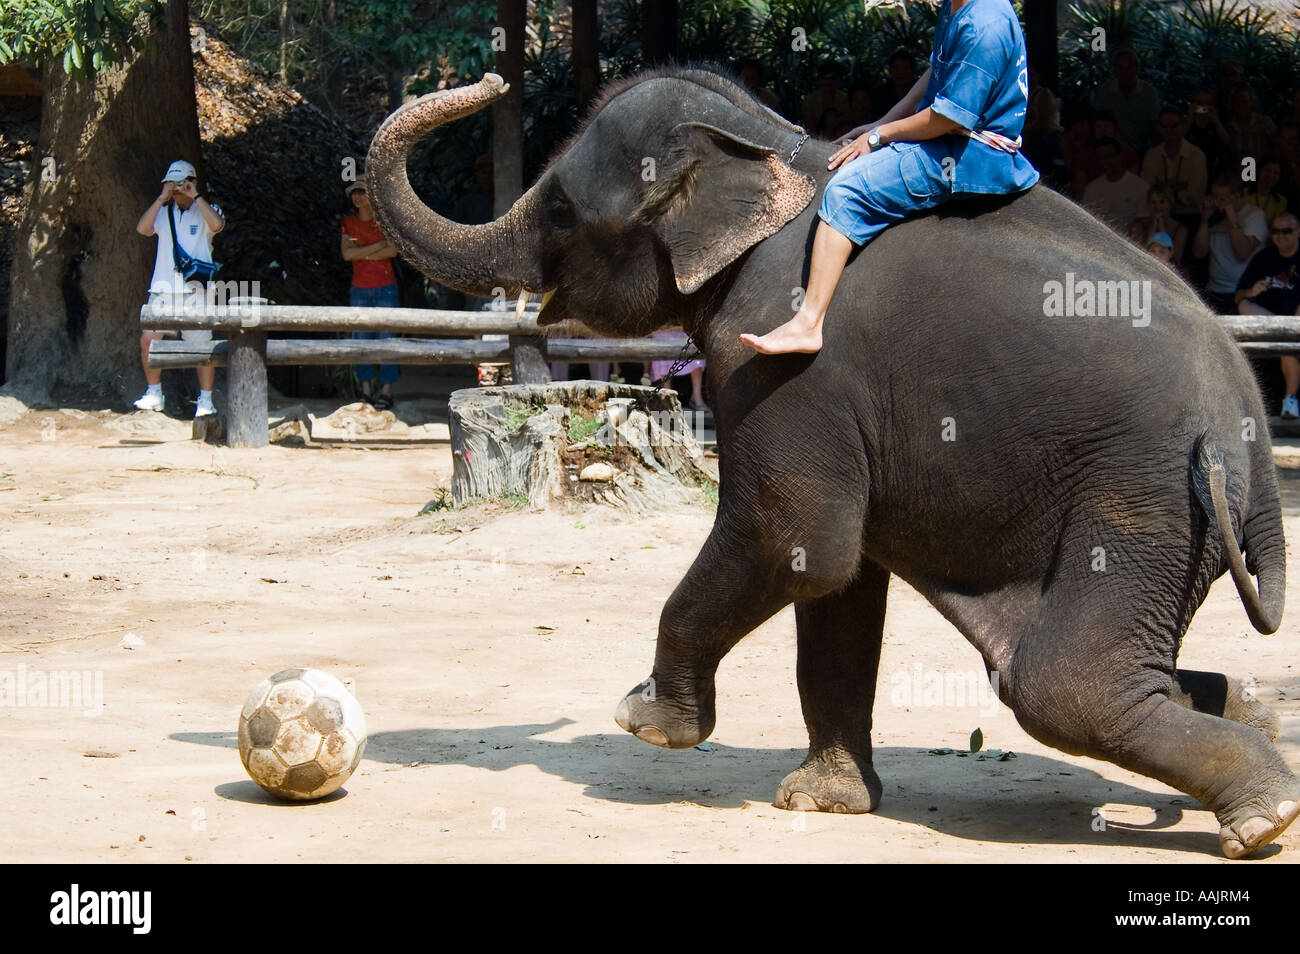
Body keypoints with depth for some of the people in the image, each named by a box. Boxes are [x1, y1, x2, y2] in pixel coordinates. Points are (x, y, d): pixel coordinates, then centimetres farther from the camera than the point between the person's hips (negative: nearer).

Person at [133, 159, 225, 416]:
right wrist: (162, 198, -5)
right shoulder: (163, 212, 16)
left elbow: (216, 224, -16)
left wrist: (195, 196, -10)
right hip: (163, 289, 3)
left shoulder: (205, 211, 8)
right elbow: (142, 228, -3)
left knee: (202, 345, -5)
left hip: (195, 291, -3)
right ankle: (154, 394, 10)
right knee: (148, 340, -3)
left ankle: (205, 400, 3)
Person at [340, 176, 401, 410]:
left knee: (386, 338, -6)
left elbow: (393, 251, -12)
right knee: (361, 339, 2)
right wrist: (378, 246, -10)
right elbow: (347, 253, -5)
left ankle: (387, 390, -4)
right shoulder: (348, 223, 8)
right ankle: (366, 391, 5)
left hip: (385, 287, -3)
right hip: (359, 289, 3)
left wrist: (361, 254, -10)